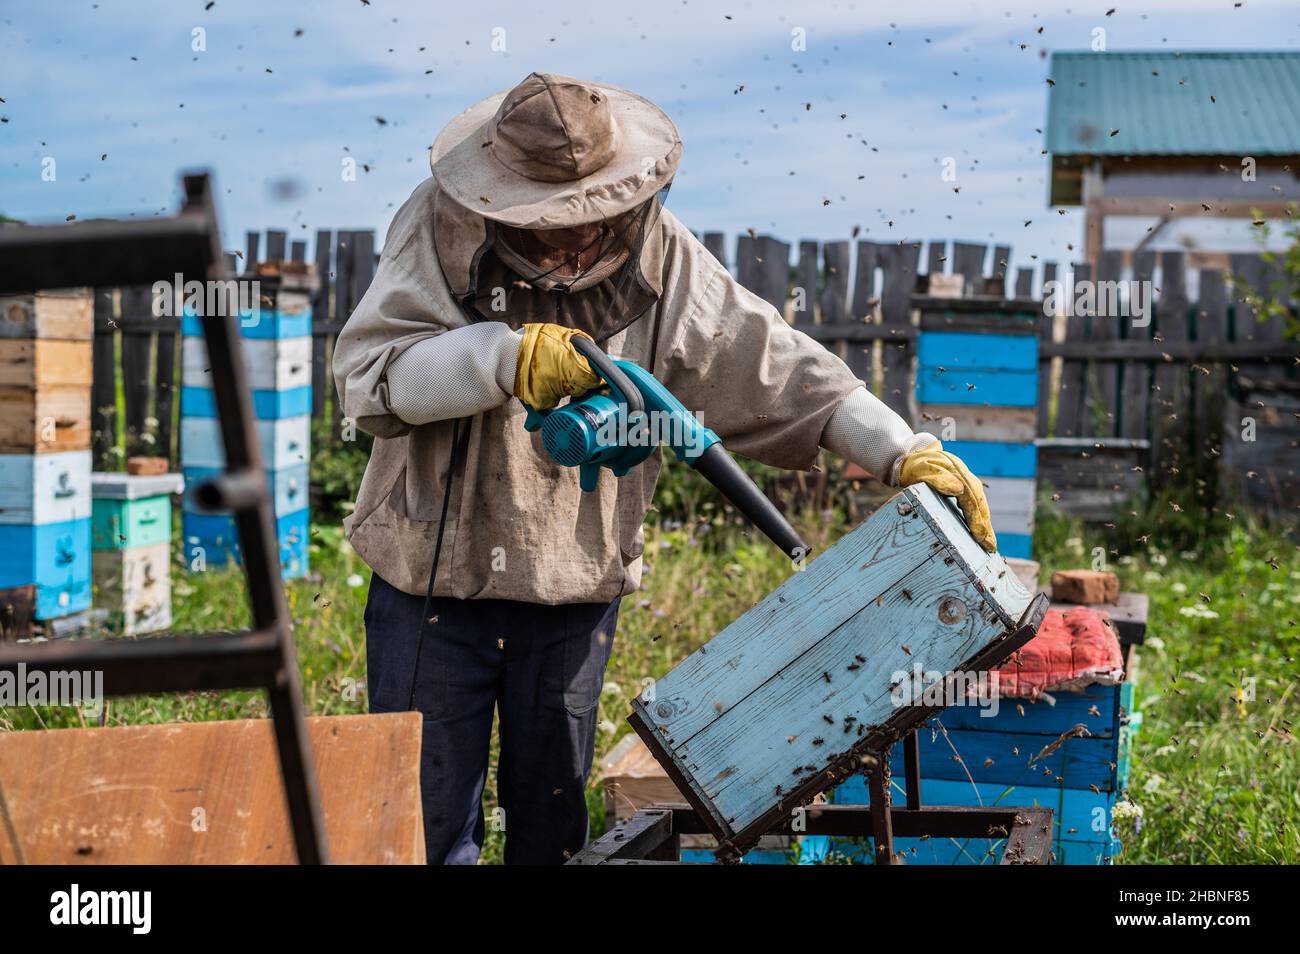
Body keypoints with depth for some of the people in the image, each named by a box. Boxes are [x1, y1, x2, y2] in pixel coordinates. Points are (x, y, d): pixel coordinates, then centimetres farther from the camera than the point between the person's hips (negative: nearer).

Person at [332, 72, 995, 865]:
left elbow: (770, 363, -6)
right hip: (431, 585, -2)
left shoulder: (662, 258, -5)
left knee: (552, 823, 16)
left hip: (578, 596, 2)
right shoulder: (444, 226, -11)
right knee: (428, 825, 6)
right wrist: (507, 357, -33)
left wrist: (905, 454, -13)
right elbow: (369, 374, -20)